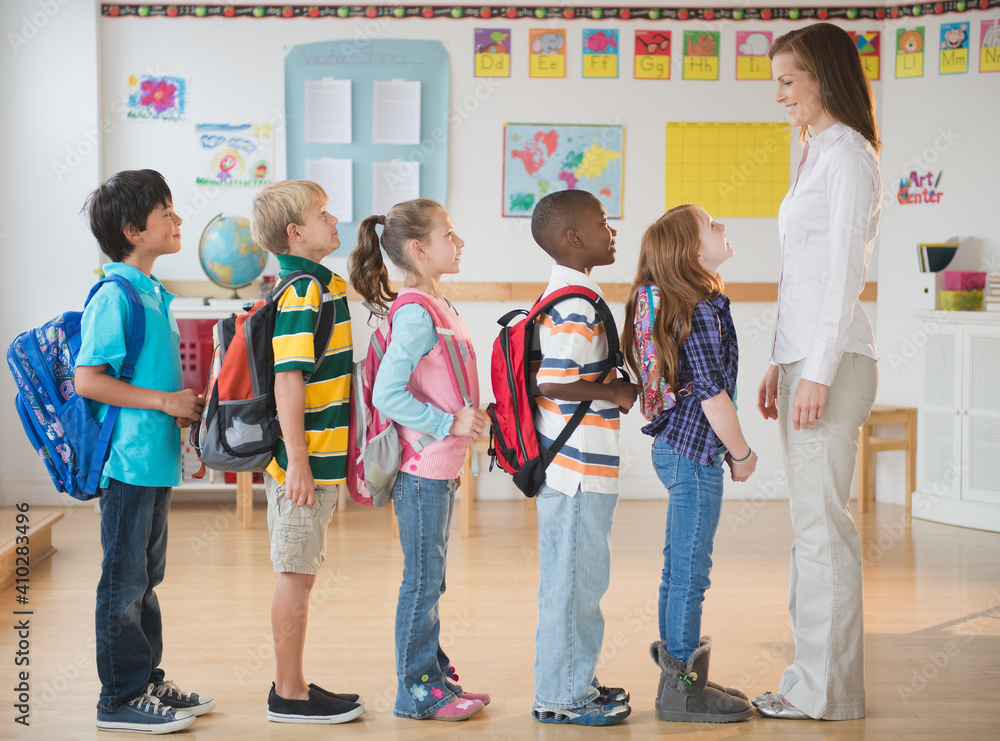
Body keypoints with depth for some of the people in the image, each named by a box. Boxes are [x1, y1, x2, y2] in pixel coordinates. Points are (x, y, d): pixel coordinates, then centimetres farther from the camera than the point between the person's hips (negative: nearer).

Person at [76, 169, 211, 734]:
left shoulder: (155, 293, 13)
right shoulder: (115, 296, -15)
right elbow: (88, 380, -20)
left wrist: (185, 400, 8)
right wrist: (164, 402, -18)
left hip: (158, 458, 9)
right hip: (129, 459, -9)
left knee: (146, 578, 17)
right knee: (125, 580, 0)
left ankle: (148, 680, 27)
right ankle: (122, 698, 8)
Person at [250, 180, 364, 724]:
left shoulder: (316, 285, 14)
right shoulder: (303, 292, -16)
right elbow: (288, 379, -21)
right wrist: (297, 461, -23)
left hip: (317, 461, 10)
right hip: (306, 461, -10)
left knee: (301, 574, 15)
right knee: (296, 576, -1)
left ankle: (291, 686, 25)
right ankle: (290, 695, 9)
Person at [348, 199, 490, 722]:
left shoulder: (437, 306, 13)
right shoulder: (416, 313, -17)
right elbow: (388, 395, -23)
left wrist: (458, 443, 14)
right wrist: (449, 423, -19)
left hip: (440, 467, 9)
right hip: (421, 469, -9)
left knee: (430, 581, 16)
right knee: (422, 583, 0)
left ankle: (434, 676, 26)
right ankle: (416, 691, 9)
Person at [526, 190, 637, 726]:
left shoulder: (567, 295, 14)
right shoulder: (575, 304, -18)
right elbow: (551, 382, -26)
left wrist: (612, 385, 12)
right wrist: (614, 393, -15)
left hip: (574, 466, 10)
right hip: (578, 467, -10)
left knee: (582, 579, 18)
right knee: (572, 581, -1)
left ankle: (576, 682, 28)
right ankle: (560, 696, 8)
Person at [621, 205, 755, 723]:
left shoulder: (662, 303, 11)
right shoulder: (700, 310, -18)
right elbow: (712, 392, -19)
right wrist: (741, 452, -8)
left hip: (674, 446, 10)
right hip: (694, 452, -10)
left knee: (680, 568, 15)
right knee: (690, 571, -3)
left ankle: (678, 674, 25)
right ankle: (681, 688, 4)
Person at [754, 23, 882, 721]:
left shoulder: (848, 155, -9)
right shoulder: (819, 155, 19)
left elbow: (845, 272, -16)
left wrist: (818, 373, -19)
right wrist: (780, 365, 20)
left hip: (832, 361, -10)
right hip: (804, 356, 10)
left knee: (822, 522, -6)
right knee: (814, 523, 10)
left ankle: (828, 691, 1)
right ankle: (815, 679, 17)